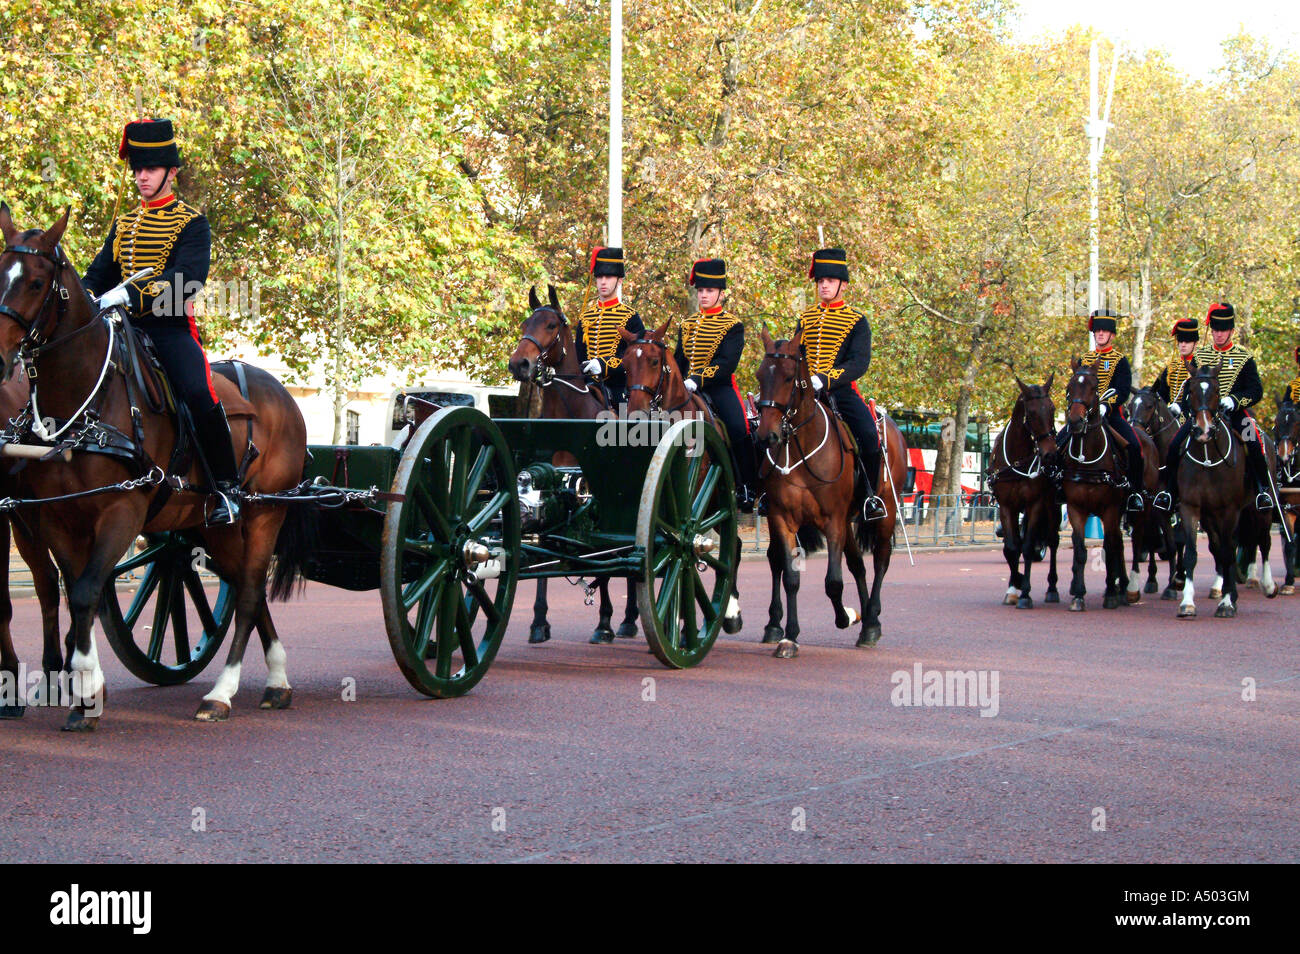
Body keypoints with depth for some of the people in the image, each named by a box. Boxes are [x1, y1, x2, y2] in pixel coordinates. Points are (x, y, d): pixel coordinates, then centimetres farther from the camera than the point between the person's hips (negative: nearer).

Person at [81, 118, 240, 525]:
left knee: (199, 394, -27)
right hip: (126, 325, 6)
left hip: (171, 327, -6)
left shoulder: (191, 223, -1)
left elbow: (188, 278, -16)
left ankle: (227, 487, -13)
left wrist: (130, 294, -29)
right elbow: (100, 273, 17)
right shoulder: (124, 224, 20)